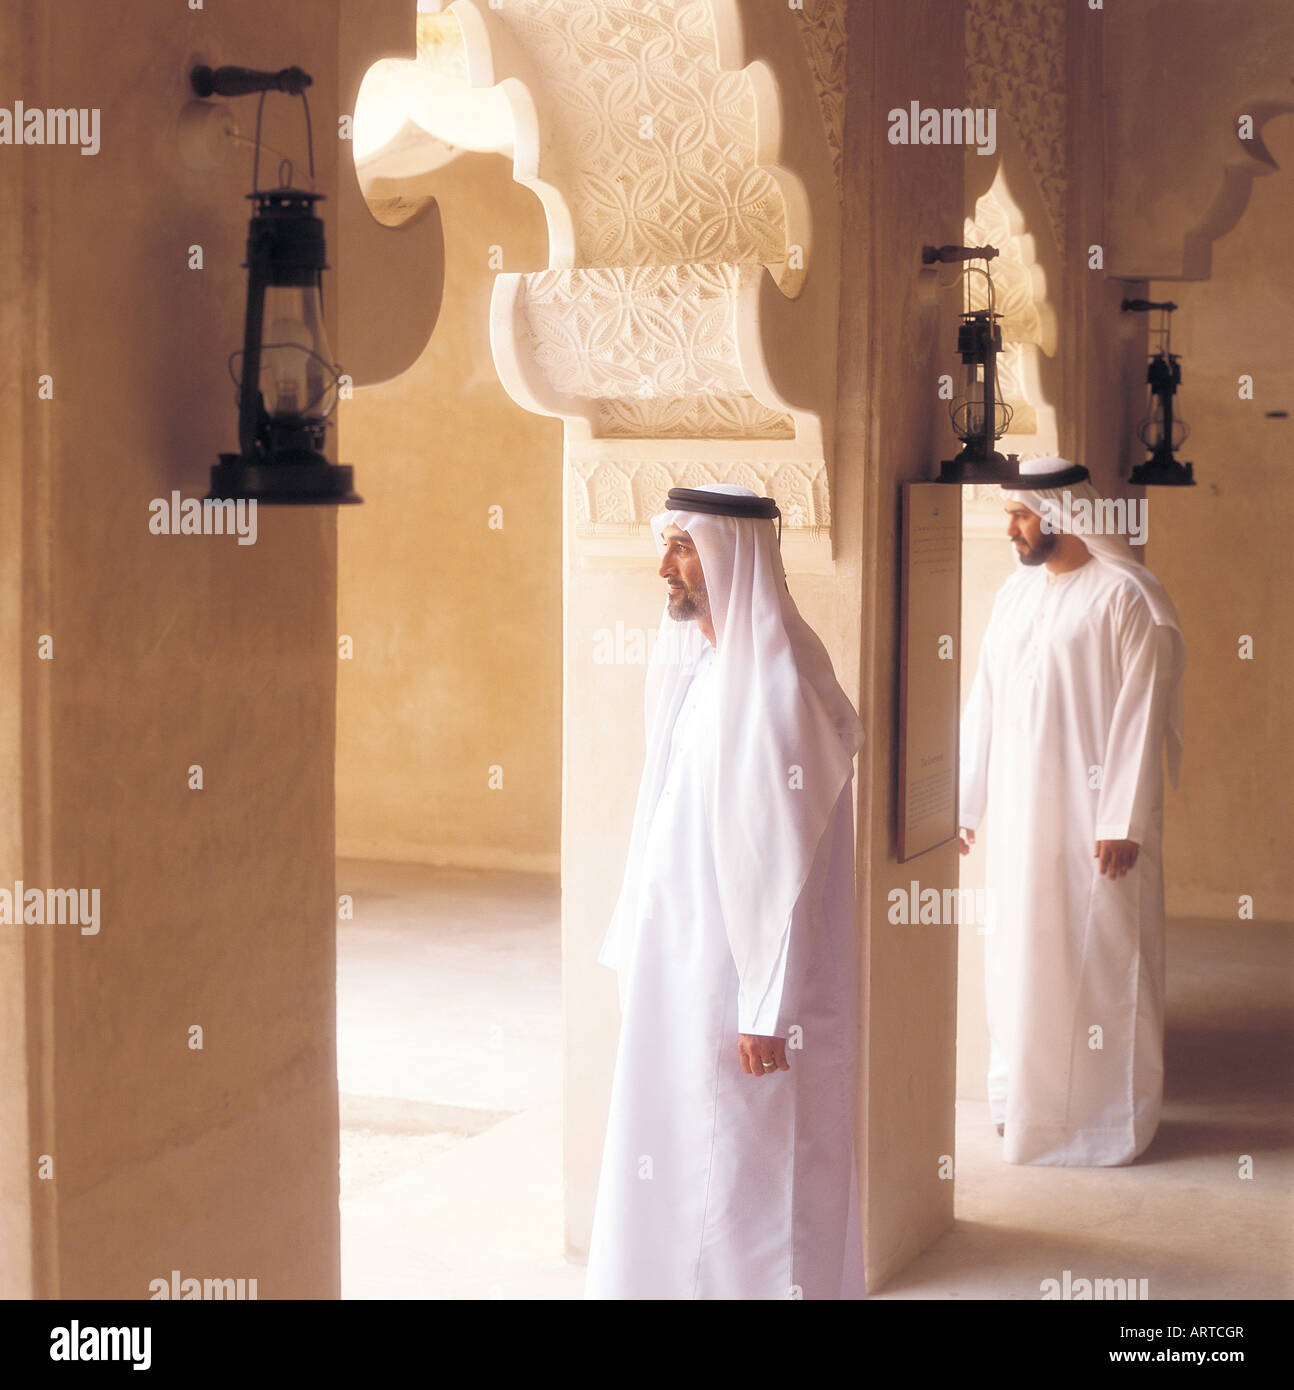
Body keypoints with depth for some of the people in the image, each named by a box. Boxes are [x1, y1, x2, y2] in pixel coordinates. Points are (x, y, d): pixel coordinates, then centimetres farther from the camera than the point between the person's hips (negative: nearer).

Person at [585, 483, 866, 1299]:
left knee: (750, 1174, 2)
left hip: (743, 973, -9)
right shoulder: (696, 663, 9)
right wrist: (636, 941, 14)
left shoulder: (775, 679, -18)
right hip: (682, 962, 9)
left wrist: (767, 1009, -20)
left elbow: (786, 858, -20)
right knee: (685, 1165, 16)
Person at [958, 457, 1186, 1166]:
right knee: (1018, 953, 10)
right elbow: (984, 702, 13)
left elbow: (1140, 715, -13)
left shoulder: (1124, 597, -10)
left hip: (1092, 815, -6)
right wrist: (964, 802, 12)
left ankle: (1109, 1113, 12)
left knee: (1100, 955, 1)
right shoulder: (1016, 592, 10)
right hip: (1017, 814, 6)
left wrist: (1123, 822, -17)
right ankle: (1024, 1098, 22)